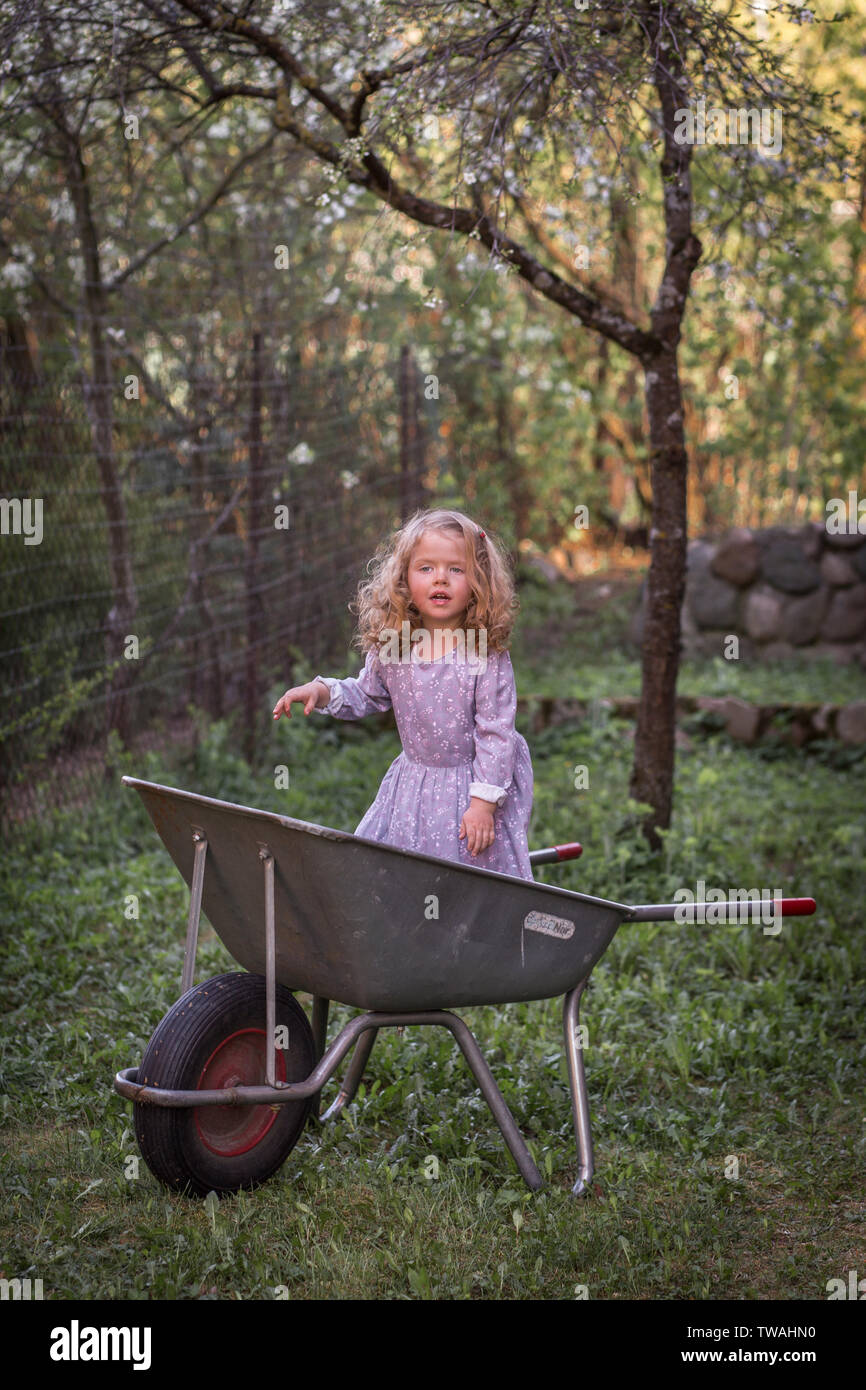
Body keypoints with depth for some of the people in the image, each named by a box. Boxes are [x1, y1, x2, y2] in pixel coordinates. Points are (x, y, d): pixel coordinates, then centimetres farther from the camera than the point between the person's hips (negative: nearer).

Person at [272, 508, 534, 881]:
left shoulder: (487, 656, -21)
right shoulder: (391, 649, -7)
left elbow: (496, 731, -18)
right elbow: (365, 695, 12)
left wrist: (483, 802, -19)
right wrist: (322, 690, -5)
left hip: (473, 783, -4)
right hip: (414, 780, 4)